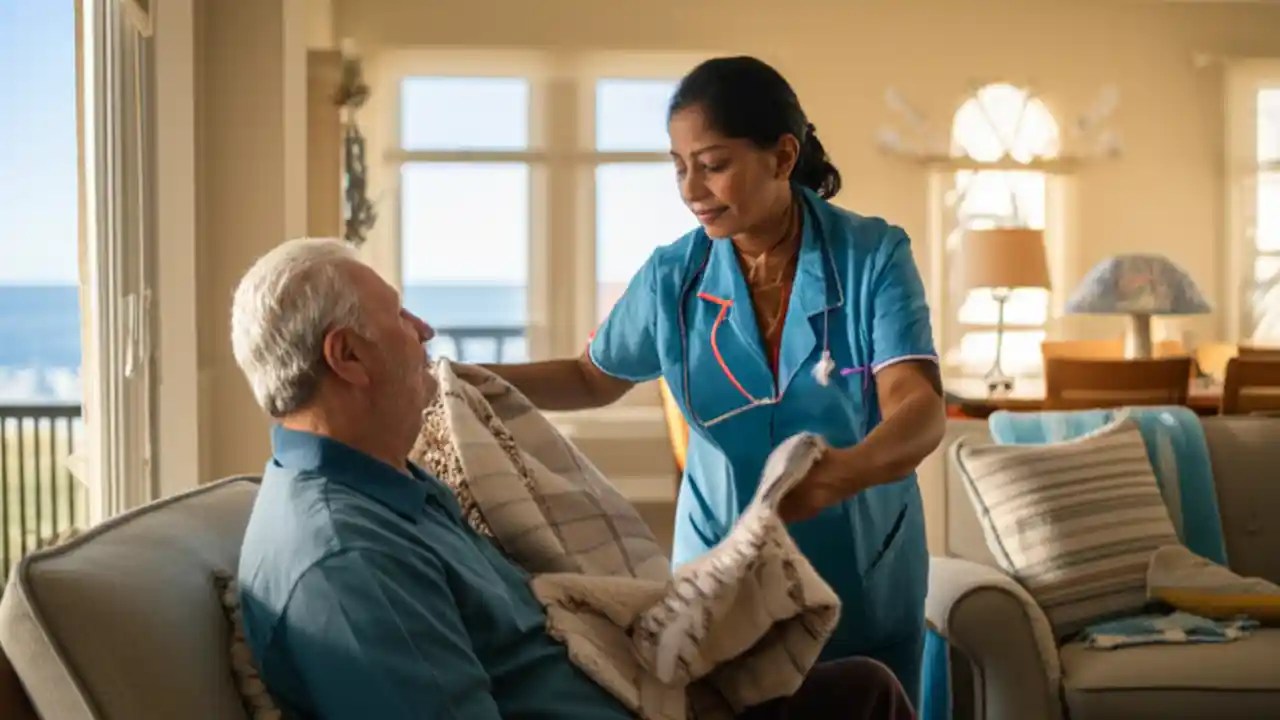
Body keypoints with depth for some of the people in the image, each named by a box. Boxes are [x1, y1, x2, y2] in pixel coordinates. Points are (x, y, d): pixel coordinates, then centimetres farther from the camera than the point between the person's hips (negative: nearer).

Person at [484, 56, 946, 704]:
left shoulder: (874, 257, -16)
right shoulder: (672, 276, -8)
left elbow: (921, 412, -27)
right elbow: (592, 377, 8)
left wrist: (842, 472, -49)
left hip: (865, 573, -1)